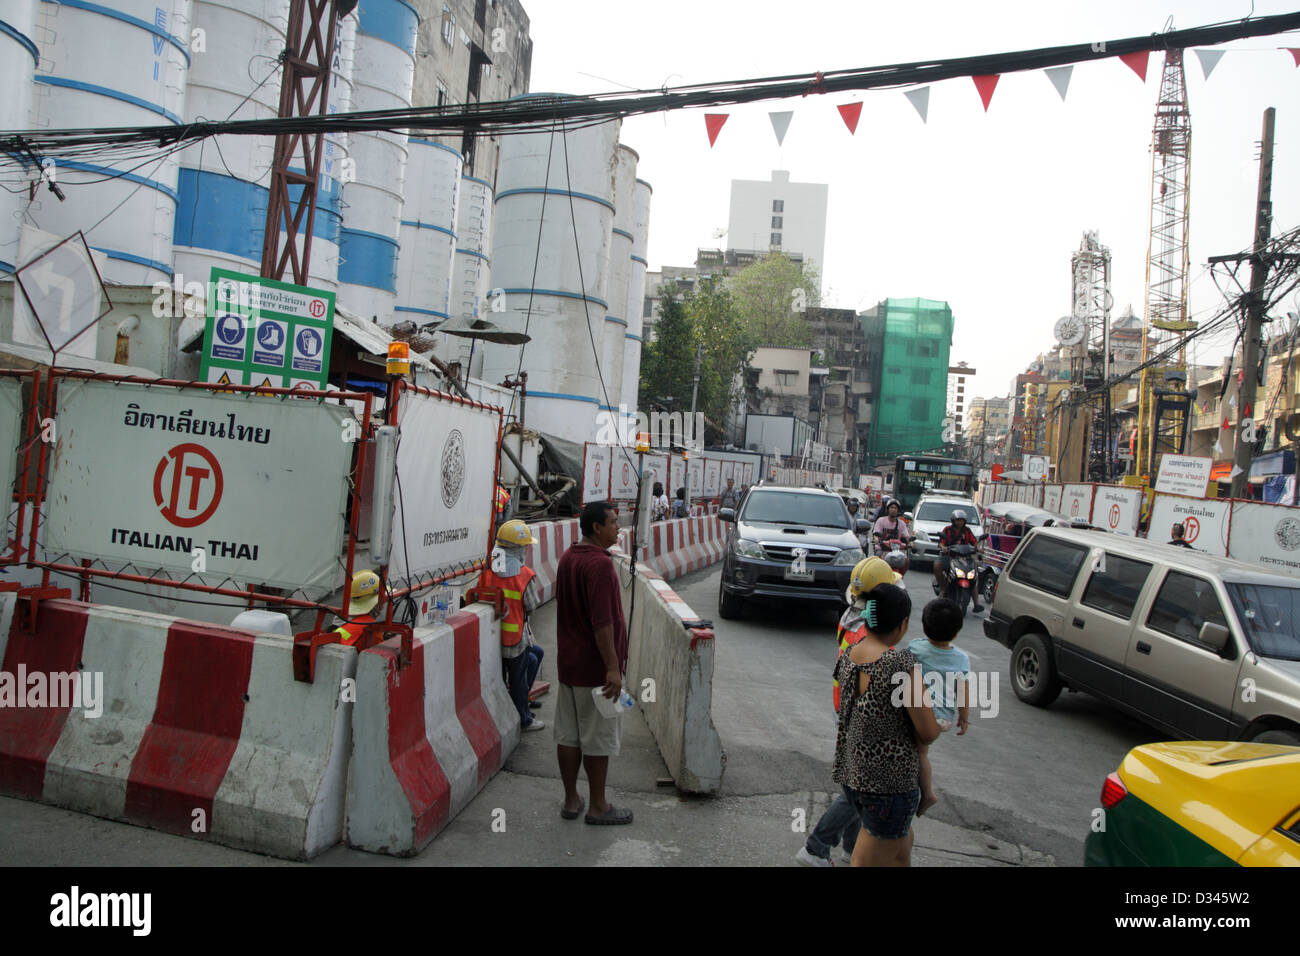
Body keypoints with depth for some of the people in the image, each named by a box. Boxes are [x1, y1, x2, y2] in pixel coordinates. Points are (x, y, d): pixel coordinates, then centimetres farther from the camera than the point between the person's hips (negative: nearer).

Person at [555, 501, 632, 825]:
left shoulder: (568, 558, 8)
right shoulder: (600, 564, -21)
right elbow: (602, 622, -25)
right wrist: (612, 667, -22)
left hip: (568, 663, 8)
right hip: (595, 667, -8)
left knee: (568, 734, 13)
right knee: (598, 738, 4)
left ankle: (571, 800, 24)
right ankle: (598, 806, 14)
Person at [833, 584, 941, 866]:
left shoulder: (846, 658, -1)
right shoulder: (902, 664, -23)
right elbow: (929, 733, -18)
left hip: (851, 774, 7)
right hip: (890, 780, -7)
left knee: (902, 845, 28)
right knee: (865, 862, 8)